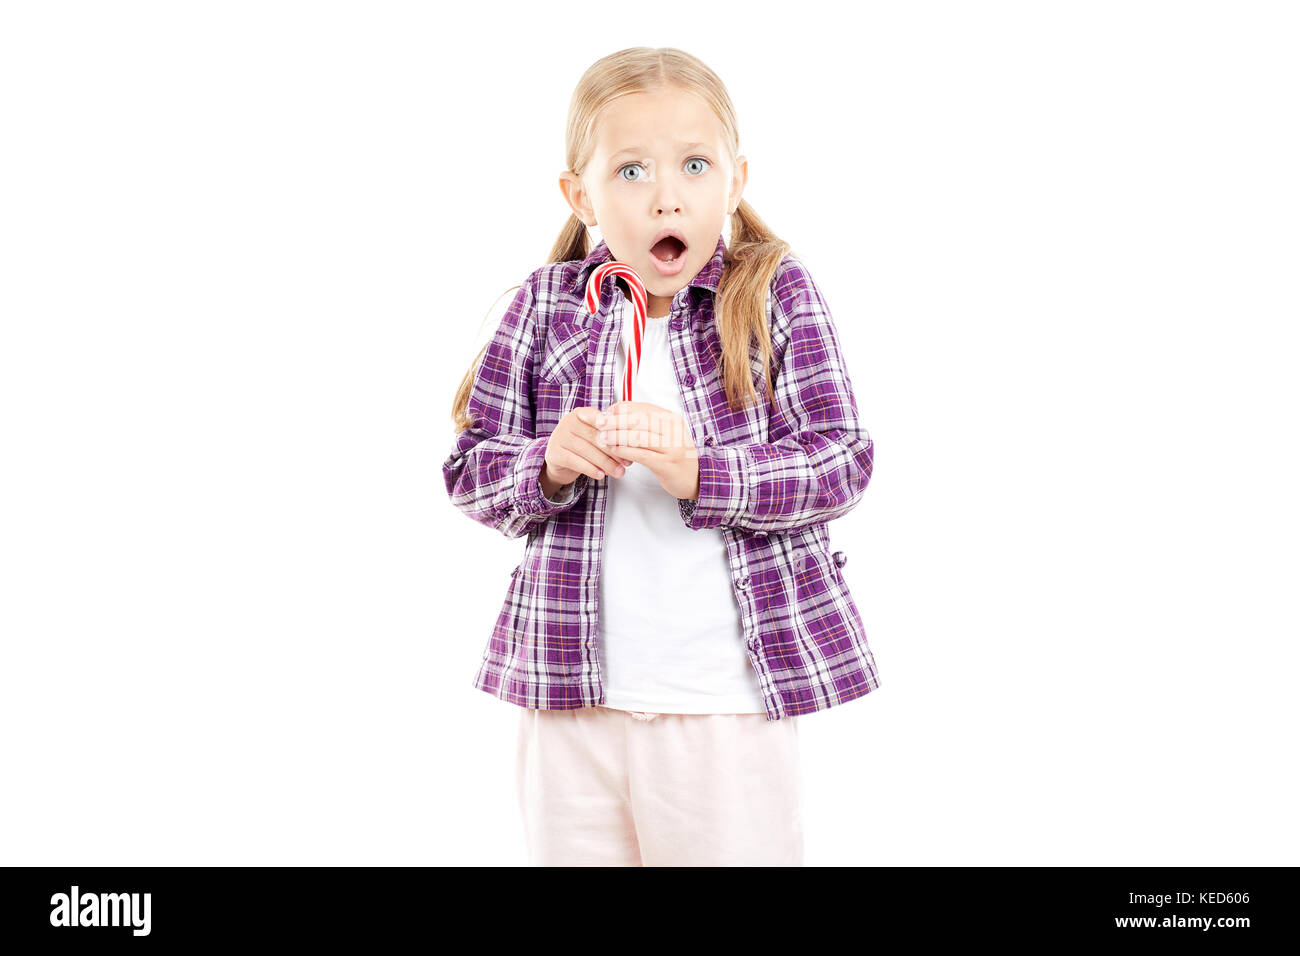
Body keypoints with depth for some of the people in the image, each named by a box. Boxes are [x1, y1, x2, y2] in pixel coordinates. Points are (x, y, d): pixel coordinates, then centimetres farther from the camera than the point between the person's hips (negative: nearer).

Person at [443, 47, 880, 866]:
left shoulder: (775, 293, -2)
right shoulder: (549, 306, 3)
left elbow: (841, 461, -8)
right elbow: (471, 471, 5)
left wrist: (699, 473, -22)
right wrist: (550, 466, -17)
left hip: (729, 701, -2)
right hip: (573, 697, 2)